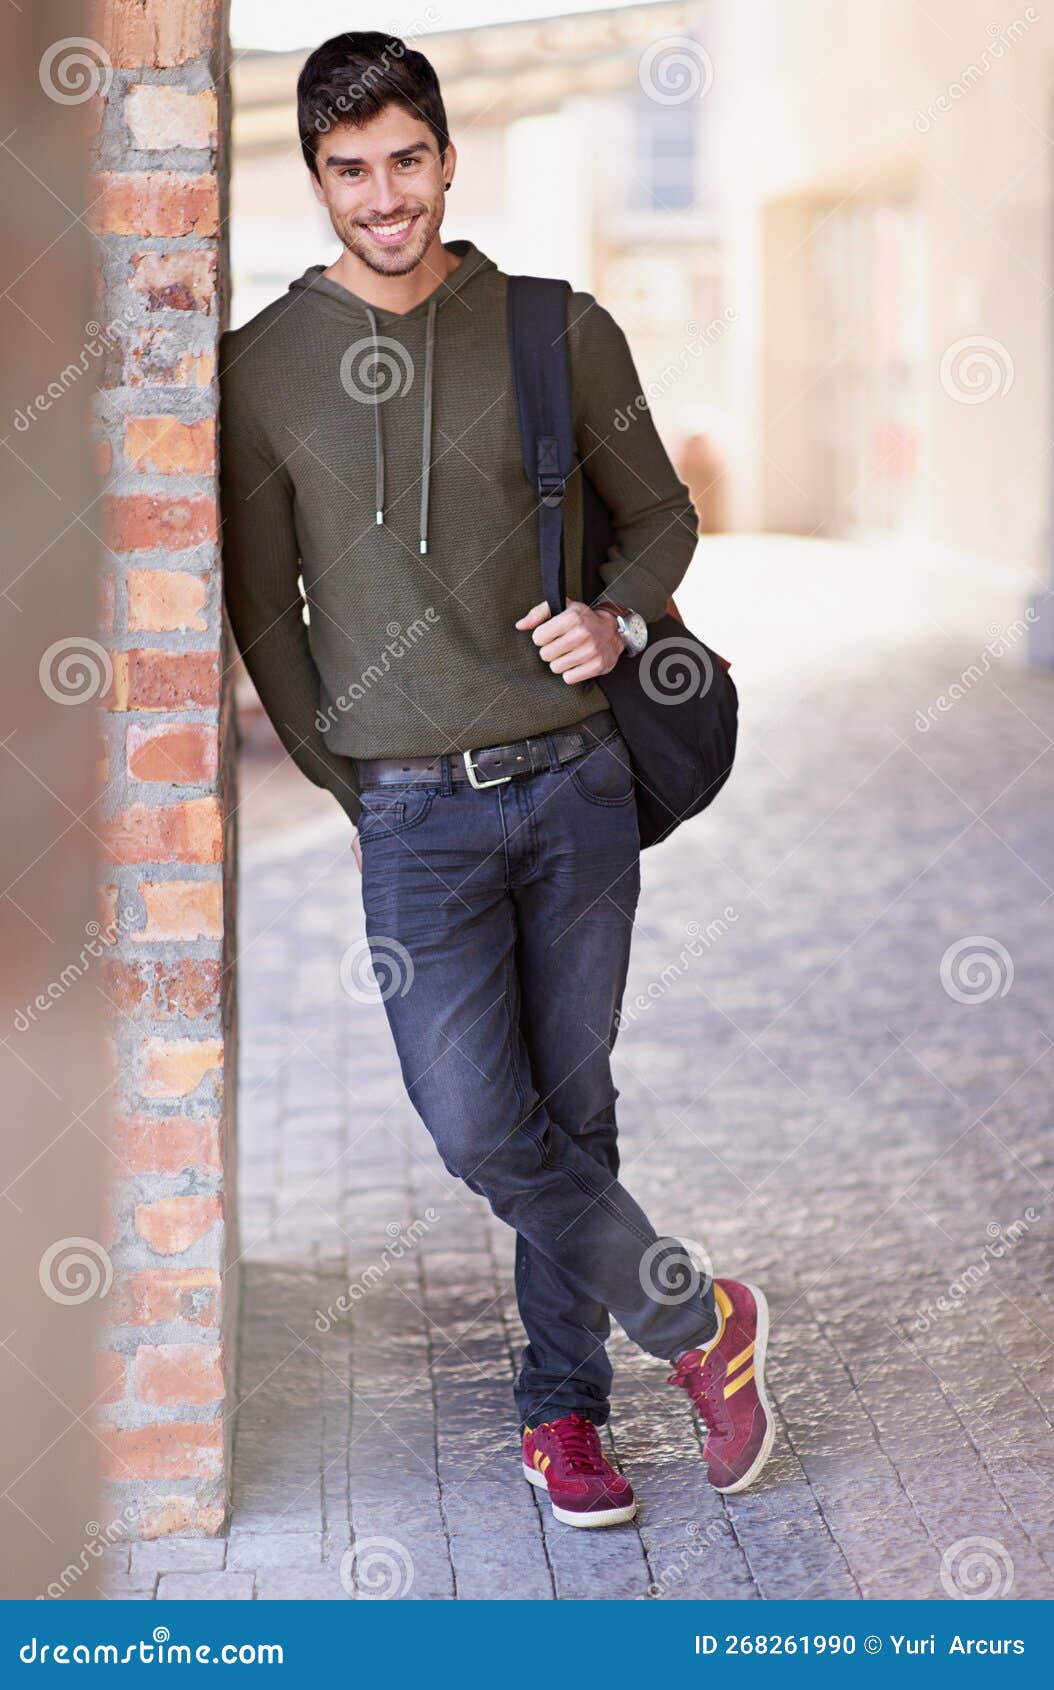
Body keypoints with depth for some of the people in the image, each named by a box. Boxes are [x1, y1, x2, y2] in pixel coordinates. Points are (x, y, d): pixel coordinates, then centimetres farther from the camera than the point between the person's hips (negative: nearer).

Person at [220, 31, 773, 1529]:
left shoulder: (561, 333, 2)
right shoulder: (265, 369, 0)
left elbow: (660, 515, 14)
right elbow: (262, 611, 7)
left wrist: (620, 617, -8)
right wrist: (364, 800, 9)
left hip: (579, 783, 1)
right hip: (416, 813, -1)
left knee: (573, 1112, 8)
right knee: (481, 1133, -10)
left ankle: (561, 1413, 25)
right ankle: (700, 1323, 12)